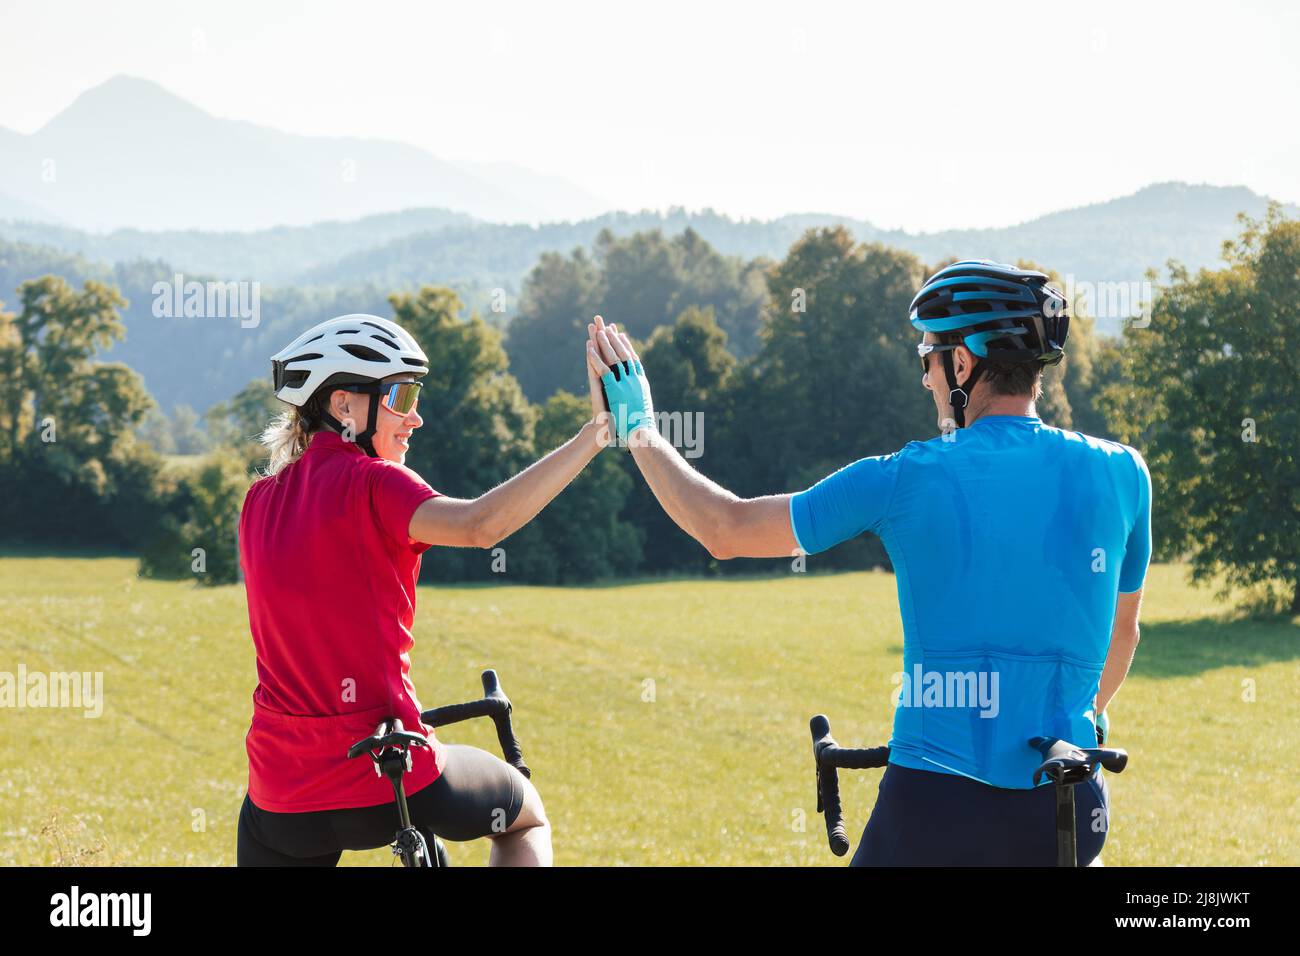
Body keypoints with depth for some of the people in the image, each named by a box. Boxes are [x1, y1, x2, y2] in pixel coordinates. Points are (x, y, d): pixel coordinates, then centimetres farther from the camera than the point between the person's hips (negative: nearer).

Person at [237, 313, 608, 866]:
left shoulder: (259, 503, 8)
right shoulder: (371, 485, -11)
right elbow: (478, 524, -29)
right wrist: (592, 434, -32)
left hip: (282, 797, 5)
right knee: (526, 814, 24)